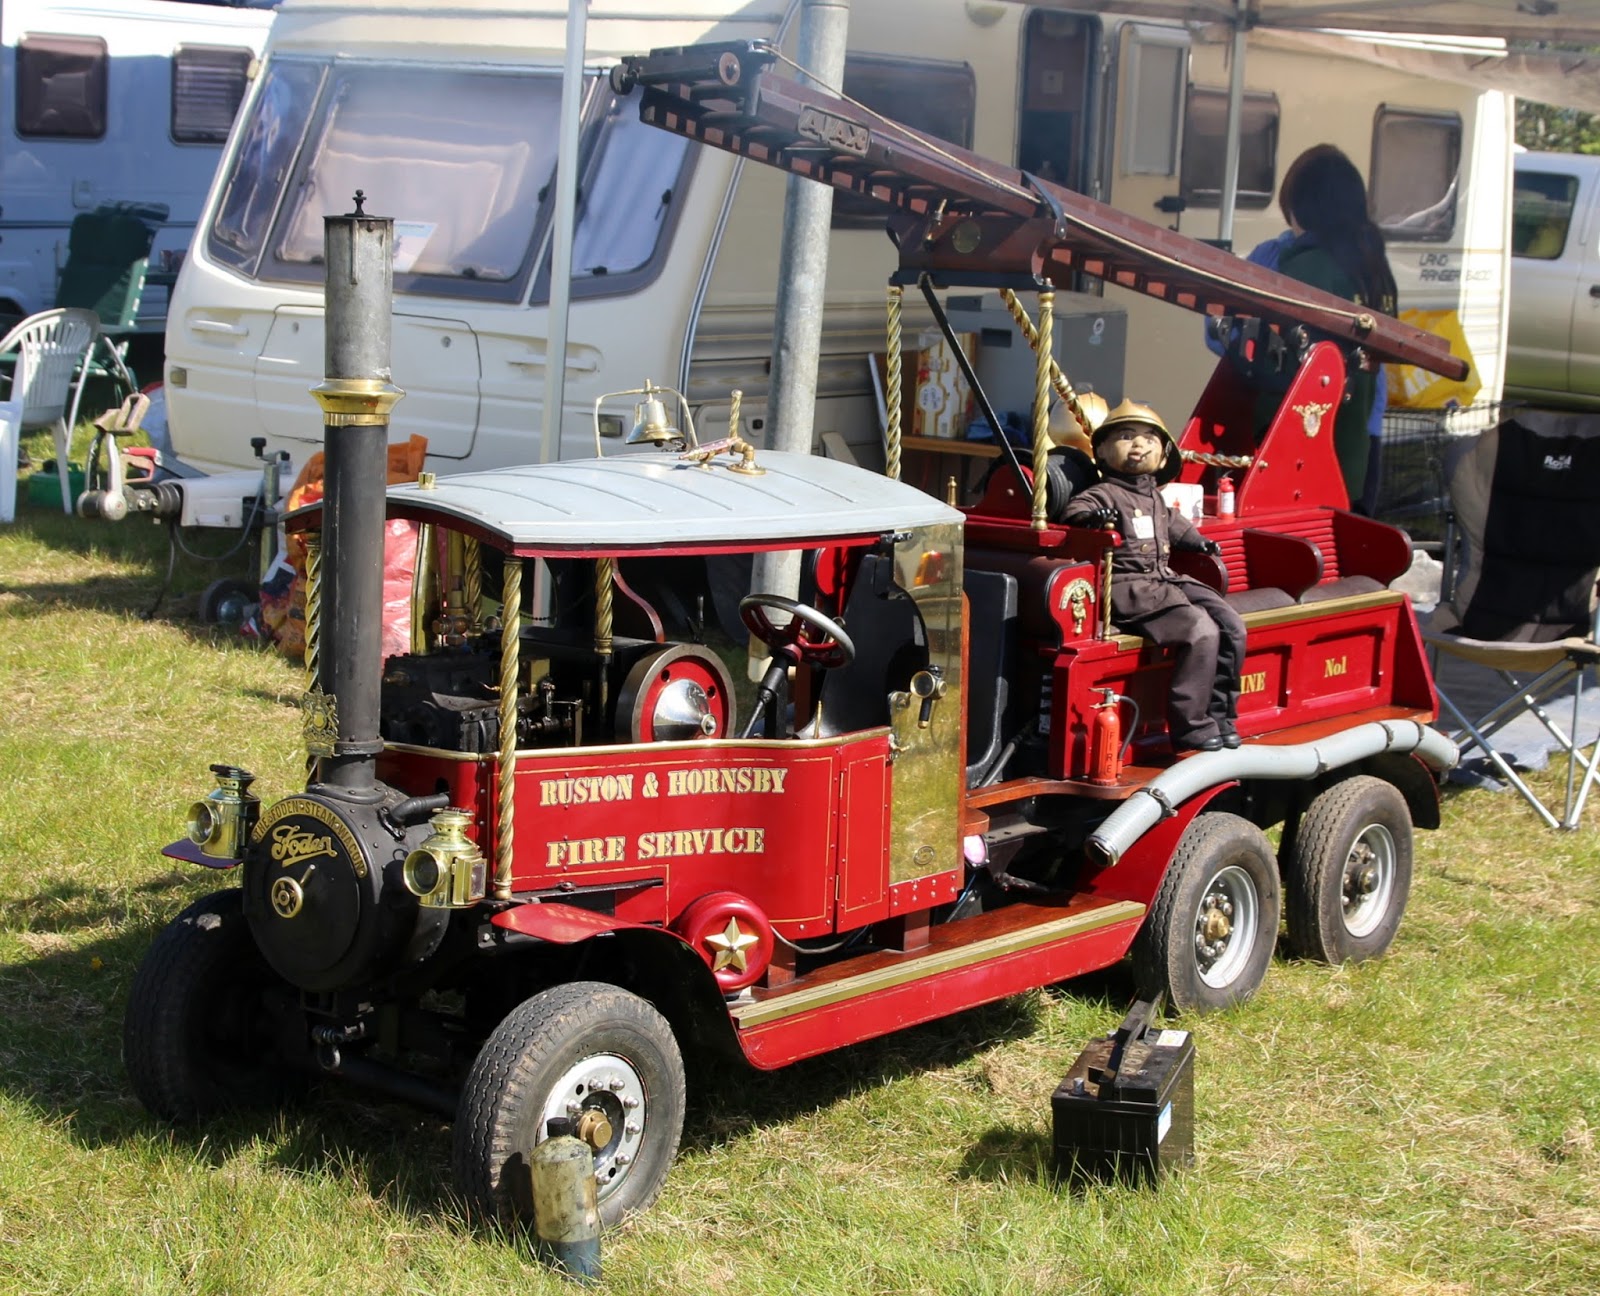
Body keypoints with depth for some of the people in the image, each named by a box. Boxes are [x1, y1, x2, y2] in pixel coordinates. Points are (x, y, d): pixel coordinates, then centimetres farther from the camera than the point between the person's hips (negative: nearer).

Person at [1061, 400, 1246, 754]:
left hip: (1169, 581, 9)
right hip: (1131, 588, -9)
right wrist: (1092, 517, -39)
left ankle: (1219, 714, 7)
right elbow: (1074, 509, -20)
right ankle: (1189, 725, -19)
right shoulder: (1105, 495, -4)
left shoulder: (1156, 499, 21)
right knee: (1201, 631, -25)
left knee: (1231, 626, -2)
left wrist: (1199, 542, 35)